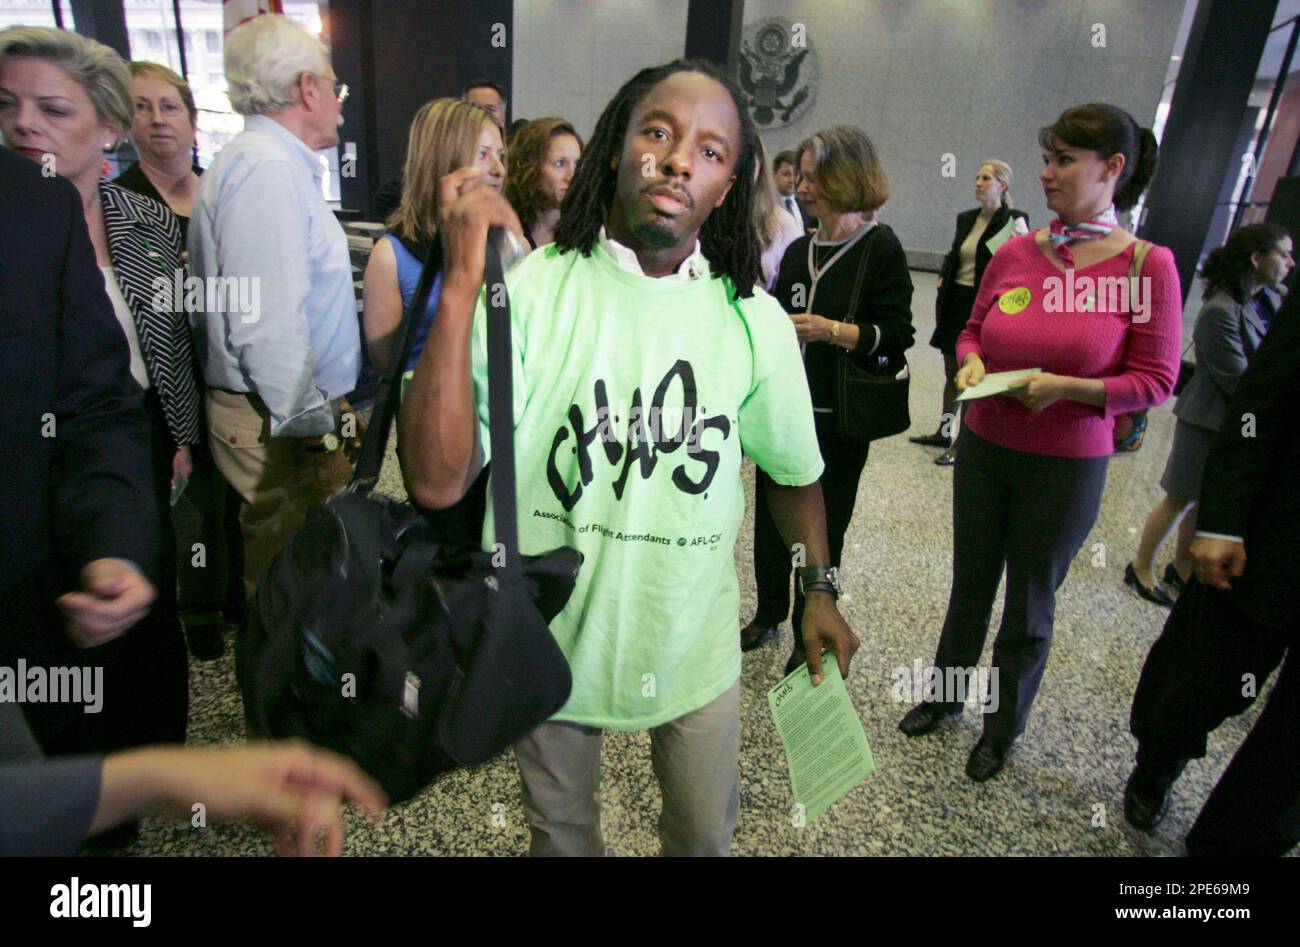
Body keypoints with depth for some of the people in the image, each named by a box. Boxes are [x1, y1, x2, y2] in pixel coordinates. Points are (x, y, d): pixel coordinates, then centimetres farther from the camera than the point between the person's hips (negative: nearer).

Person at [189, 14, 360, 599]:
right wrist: (314, 434, -18)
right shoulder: (267, 169, -16)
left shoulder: (275, 163, 17)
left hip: (288, 412, 10)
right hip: (282, 426, -10)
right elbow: (266, 328, -25)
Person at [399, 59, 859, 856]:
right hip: (552, 638, -1)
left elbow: (795, 469, 7)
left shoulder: (755, 320, -8)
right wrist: (463, 282, -32)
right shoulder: (528, 289, -17)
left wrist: (821, 589, 7)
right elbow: (438, 480, -27)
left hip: (694, 645, 2)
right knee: (562, 828, 27)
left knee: (706, 833, 24)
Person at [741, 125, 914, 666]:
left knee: (822, 526, 7)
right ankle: (769, 612, 34)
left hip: (839, 418, -5)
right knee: (770, 514, 12)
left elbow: (895, 336, -13)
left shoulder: (881, 249, -7)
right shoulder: (798, 250, 12)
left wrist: (834, 330, -25)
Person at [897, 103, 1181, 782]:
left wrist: (1068, 387, -22)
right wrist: (972, 362, -10)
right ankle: (947, 693, 41)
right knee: (970, 584, 17)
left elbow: (1156, 379, -8)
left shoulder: (1148, 265, -10)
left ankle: (1002, 728, 34)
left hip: (1068, 465, -3)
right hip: (984, 446, 3)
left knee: (1030, 604, 12)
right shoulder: (1015, 252, -1)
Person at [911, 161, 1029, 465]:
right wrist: (943, 277, 7)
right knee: (952, 371, 16)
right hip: (955, 301, 7)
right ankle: (943, 432, 30)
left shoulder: (1014, 221, -9)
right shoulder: (965, 218, 9)